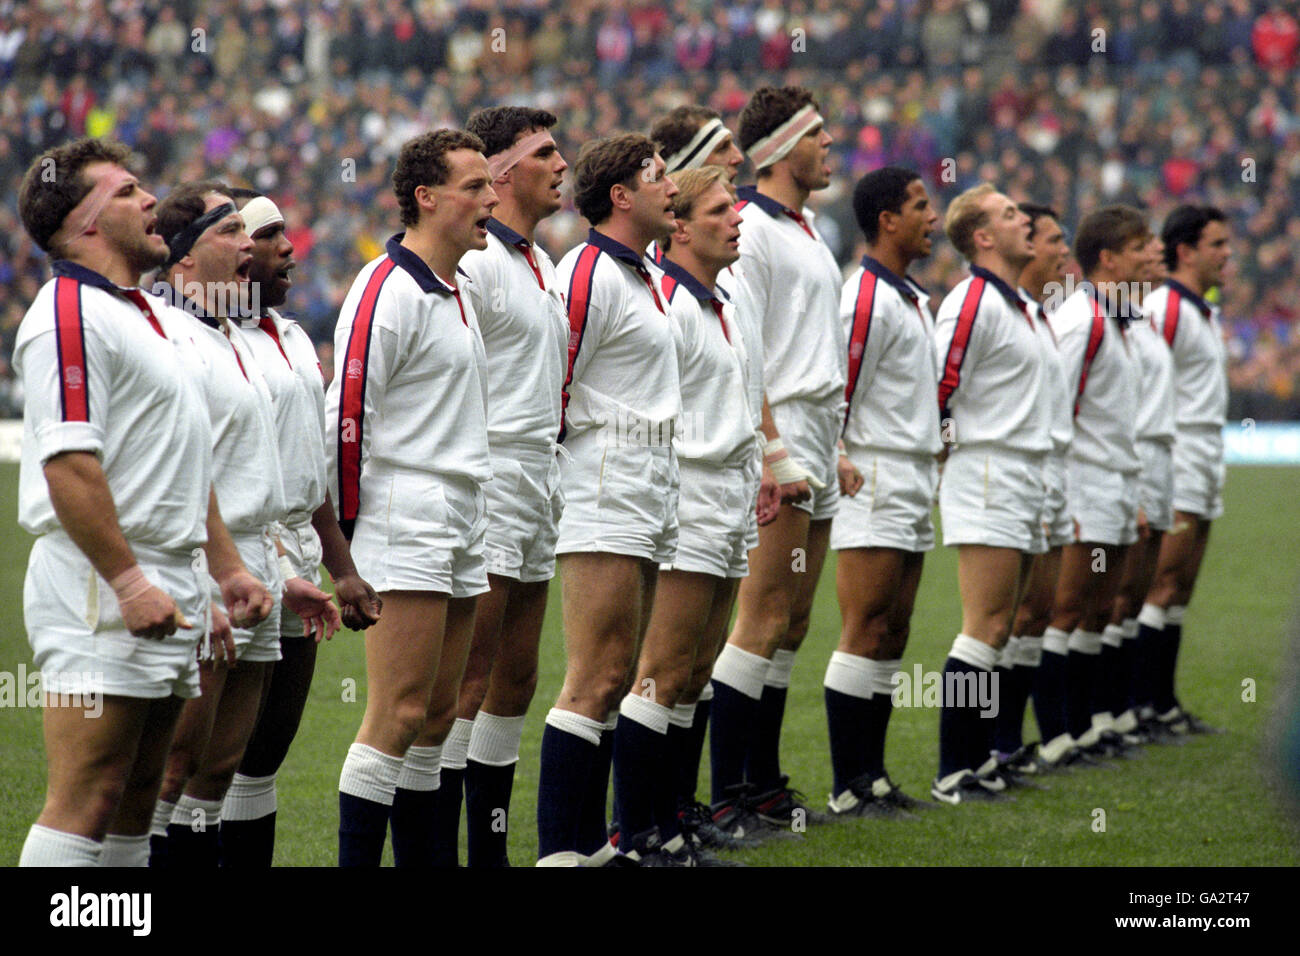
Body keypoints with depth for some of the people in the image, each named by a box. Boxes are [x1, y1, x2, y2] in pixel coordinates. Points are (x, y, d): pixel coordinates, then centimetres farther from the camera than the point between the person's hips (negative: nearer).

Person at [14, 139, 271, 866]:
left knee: (136, 800, 11)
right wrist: (129, 582, -24)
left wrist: (228, 568, 21)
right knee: (87, 804, -12)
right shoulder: (70, 315, -12)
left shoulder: (159, 318, 20)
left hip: (168, 597, 10)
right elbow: (68, 465, -21)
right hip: (102, 591, -10)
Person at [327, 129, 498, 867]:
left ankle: (424, 861, 13)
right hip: (407, 521, -9)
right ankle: (356, 860, -10)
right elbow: (347, 413, -14)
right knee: (399, 715, -12)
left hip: (464, 522, 9)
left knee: (438, 714, 9)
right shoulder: (387, 291, -12)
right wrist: (347, 536, -12)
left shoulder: (457, 292, 17)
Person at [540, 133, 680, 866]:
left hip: (650, 497, 10)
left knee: (616, 679, 11)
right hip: (606, 498, -10)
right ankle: (560, 851, -11)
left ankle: (591, 842, 15)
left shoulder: (647, 277, 18)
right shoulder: (591, 273, -12)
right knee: (597, 681, -12)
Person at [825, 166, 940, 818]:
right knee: (867, 632, -9)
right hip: (873, 482, -9)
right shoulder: (867, 299, -14)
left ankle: (873, 777, 12)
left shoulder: (916, 300, 17)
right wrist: (836, 468, -13)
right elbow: (833, 395, -16)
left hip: (914, 488, 9)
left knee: (892, 634, 9)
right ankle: (849, 788, -8)